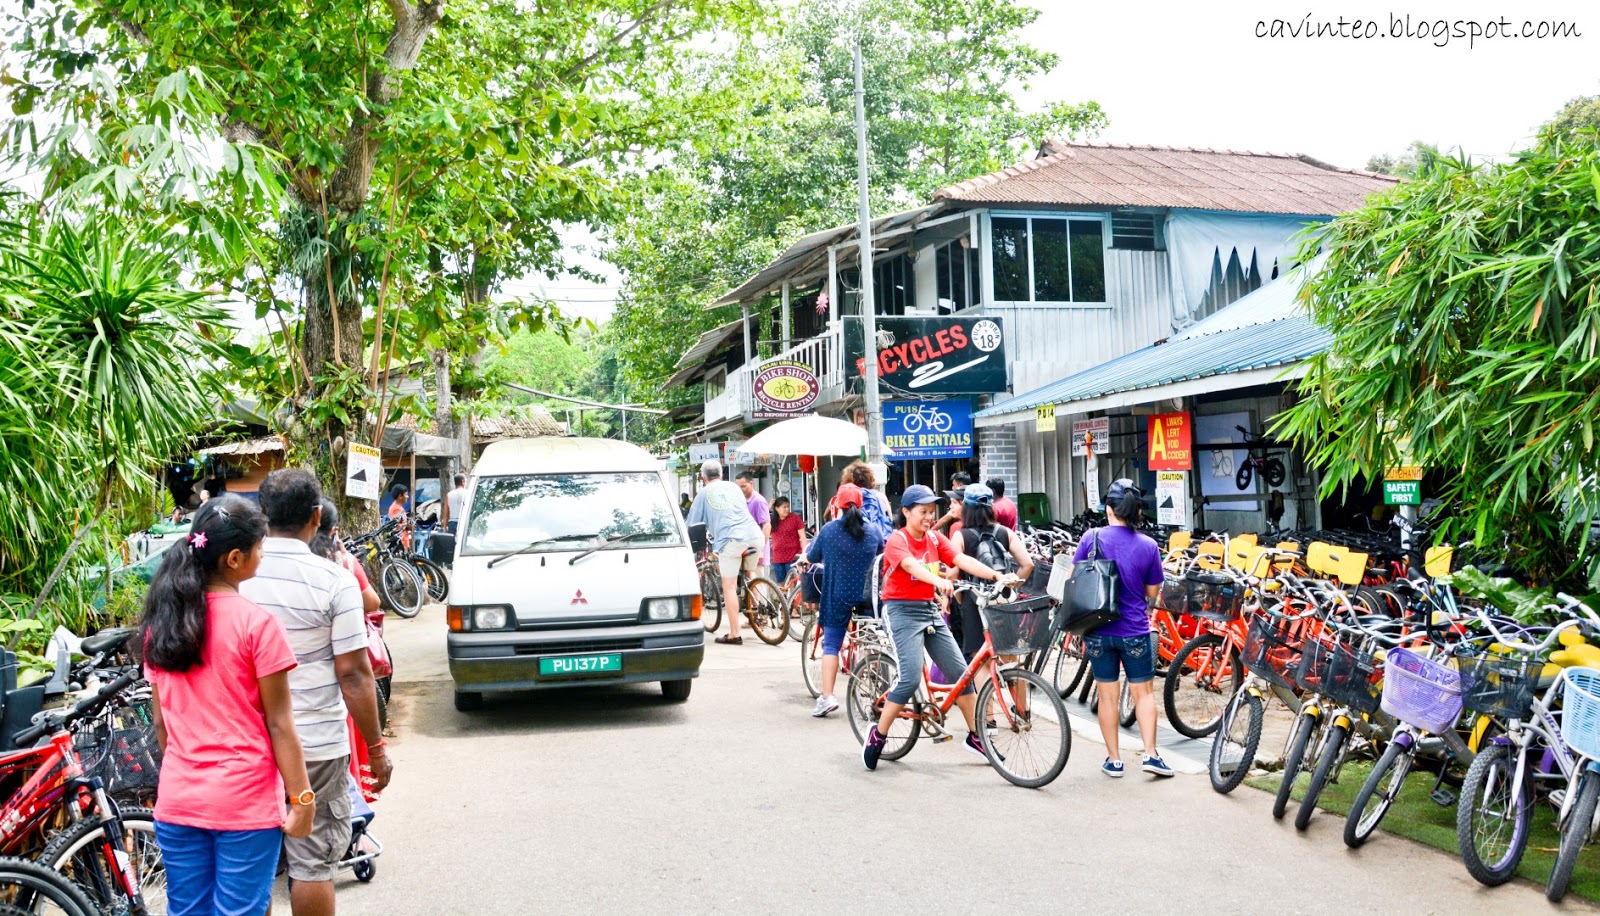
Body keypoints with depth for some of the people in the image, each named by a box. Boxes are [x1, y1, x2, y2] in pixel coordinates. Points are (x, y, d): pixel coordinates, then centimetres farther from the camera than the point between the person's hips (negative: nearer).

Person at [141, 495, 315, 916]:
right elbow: (279, 724, -12)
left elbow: (161, 722, 10)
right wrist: (302, 798, -5)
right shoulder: (256, 623, -15)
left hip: (177, 801, 6)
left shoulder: (162, 621, 3)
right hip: (245, 803, -5)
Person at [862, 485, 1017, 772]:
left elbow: (963, 560, -6)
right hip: (903, 610, -7)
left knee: (960, 672, 5)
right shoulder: (897, 540, -12)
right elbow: (912, 565, -32)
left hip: (930, 610, 7)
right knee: (911, 677, -17)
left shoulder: (935, 539, 7)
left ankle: (974, 736, 18)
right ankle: (877, 735, -2)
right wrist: (939, 581, -52)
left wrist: (997, 576, -22)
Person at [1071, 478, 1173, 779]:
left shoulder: (1092, 538, -8)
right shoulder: (1148, 546, -6)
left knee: (1108, 696, 10)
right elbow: (1152, 593, 3)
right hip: (1135, 630, 0)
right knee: (1143, 692, 13)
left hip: (1098, 630, 0)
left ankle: (1113, 759, 16)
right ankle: (1151, 754, 8)